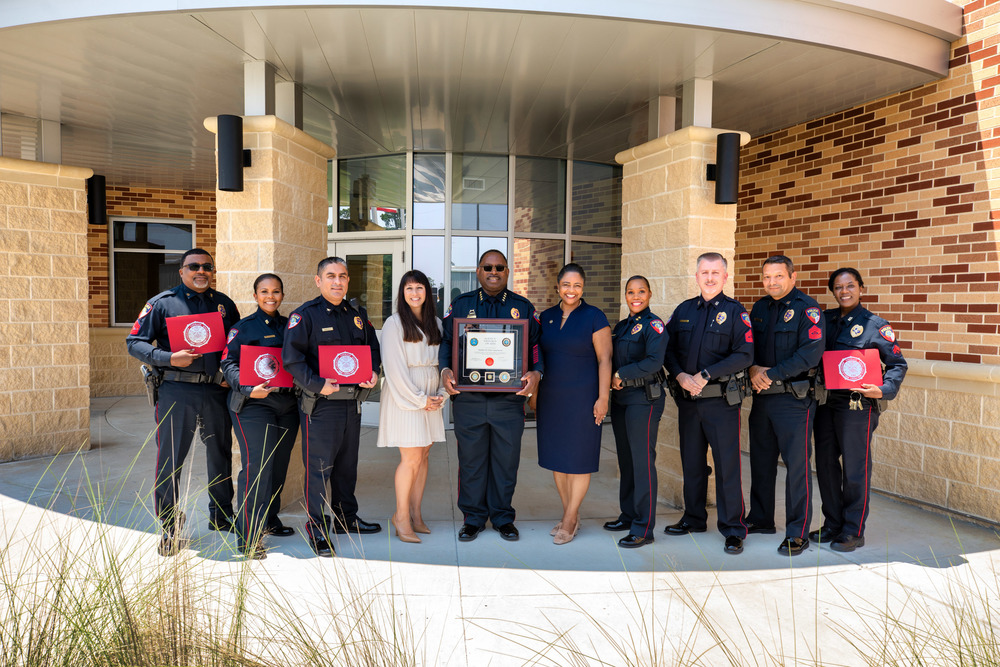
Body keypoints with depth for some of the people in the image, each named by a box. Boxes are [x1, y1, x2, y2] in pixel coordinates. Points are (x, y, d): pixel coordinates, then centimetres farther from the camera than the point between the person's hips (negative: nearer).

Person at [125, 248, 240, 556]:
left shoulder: (225, 304, 12)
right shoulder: (163, 303, 2)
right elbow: (135, 342, -1)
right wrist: (168, 359, -15)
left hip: (216, 390, 4)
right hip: (176, 391, -3)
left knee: (221, 454, 13)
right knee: (170, 458, -1)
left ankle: (221, 516, 30)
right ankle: (170, 527, 12)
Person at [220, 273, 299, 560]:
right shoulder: (243, 327, 1)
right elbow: (229, 363, -6)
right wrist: (248, 388, -21)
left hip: (287, 404, 6)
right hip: (253, 405, -5)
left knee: (279, 464, 13)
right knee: (257, 466, -10)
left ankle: (269, 520, 32)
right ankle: (249, 538, -4)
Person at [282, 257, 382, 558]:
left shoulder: (358, 315, 14)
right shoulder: (305, 315, -5)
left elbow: (372, 349, 20)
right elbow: (292, 358, -13)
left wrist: (373, 372, 0)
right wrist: (317, 384, -23)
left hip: (353, 402, 6)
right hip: (320, 404, -6)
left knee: (347, 463, 16)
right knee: (319, 466, -2)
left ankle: (345, 518, 31)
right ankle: (317, 529, 10)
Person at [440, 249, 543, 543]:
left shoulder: (523, 307, 8)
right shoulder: (460, 304, 9)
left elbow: (536, 345, 8)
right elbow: (445, 341, 9)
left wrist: (536, 372, -10)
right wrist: (445, 370, -8)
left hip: (509, 397, 0)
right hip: (468, 396, 0)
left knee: (506, 459, 7)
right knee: (471, 459, 7)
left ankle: (503, 517, 24)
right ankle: (473, 518, 22)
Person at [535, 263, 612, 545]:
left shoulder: (594, 316, -5)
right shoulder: (546, 317, 9)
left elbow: (604, 359, -7)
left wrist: (603, 397, -12)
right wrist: (534, 393, 13)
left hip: (582, 397, -5)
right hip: (550, 398, 5)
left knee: (578, 458, 1)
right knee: (555, 456, 10)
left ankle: (569, 521, 12)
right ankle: (571, 516, 24)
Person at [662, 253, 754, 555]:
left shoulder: (735, 311, -2)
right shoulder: (683, 310, 11)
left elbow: (744, 355, -11)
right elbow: (669, 350, 10)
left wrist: (706, 375, -17)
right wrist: (680, 376, -8)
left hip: (721, 399, -4)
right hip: (687, 398, 5)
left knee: (727, 464, -1)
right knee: (691, 462, 14)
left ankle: (733, 529, 10)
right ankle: (694, 519, 29)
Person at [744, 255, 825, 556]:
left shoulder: (806, 307, -9)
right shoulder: (760, 308, 13)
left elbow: (811, 353, -19)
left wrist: (771, 374, -19)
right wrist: (753, 368, -6)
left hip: (794, 398, -7)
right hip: (762, 396, 7)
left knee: (796, 465, -2)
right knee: (761, 460, 15)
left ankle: (797, 533, 7)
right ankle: (760, 518, 29)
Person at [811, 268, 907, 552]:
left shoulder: (875, 325, -3)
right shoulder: (826, 319, 10)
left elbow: (898, 364, -1)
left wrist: (884, 390, -18)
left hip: (857, 404, -5)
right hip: (825, 401, 5)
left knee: (855, 470, 2)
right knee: (825, 463, 11)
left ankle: (853, 531, 15)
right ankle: (833, 524, 26)